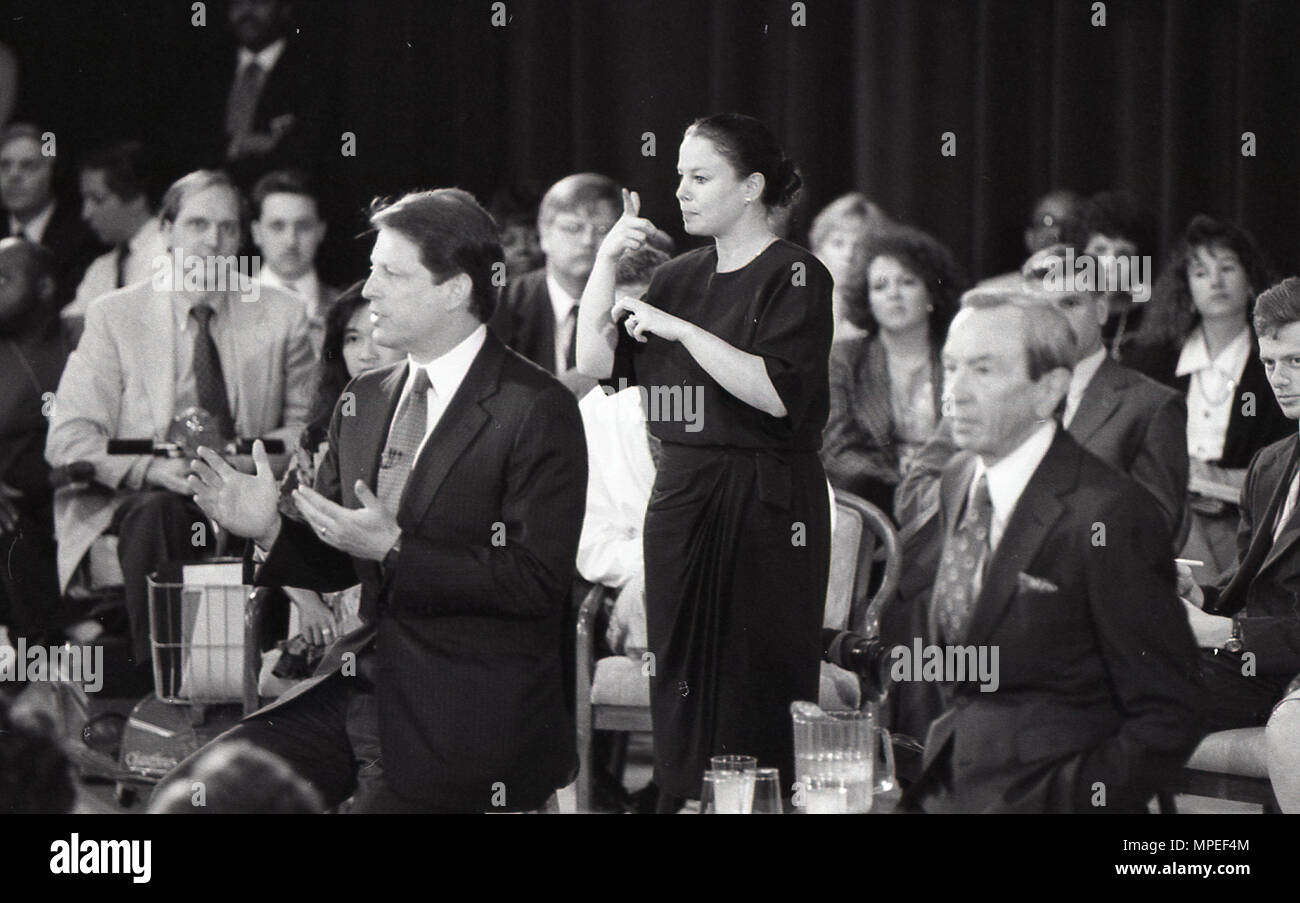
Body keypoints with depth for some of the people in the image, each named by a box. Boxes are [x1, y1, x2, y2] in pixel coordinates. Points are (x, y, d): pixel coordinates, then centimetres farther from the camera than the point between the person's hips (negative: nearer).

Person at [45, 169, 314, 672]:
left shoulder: (281, 318, 11)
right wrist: (153, 468, -20)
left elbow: (307, 428, 11)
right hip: (137, 497, -1)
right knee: (156, 512, -37)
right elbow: (68, 440, -1)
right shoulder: (113, 316, 6)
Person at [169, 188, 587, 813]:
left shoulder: (538, 411, -11)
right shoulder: (365, 400, 12)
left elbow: (539, 581, -17)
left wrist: (395, 550, -23)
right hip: (359, 685, 7)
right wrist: (267, 529, -5)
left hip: (465, 715, -7)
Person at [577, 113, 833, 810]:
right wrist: (606, 259, -1)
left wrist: (679, 329, -16)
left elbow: (776, 392, -18)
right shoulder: (678, 278, 14)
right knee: (679, 681, 6)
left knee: (756, 691, -5)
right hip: (681, 499, 6)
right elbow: (595, 362, 7)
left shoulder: (794, 276, -6)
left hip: (764, 508, -6)